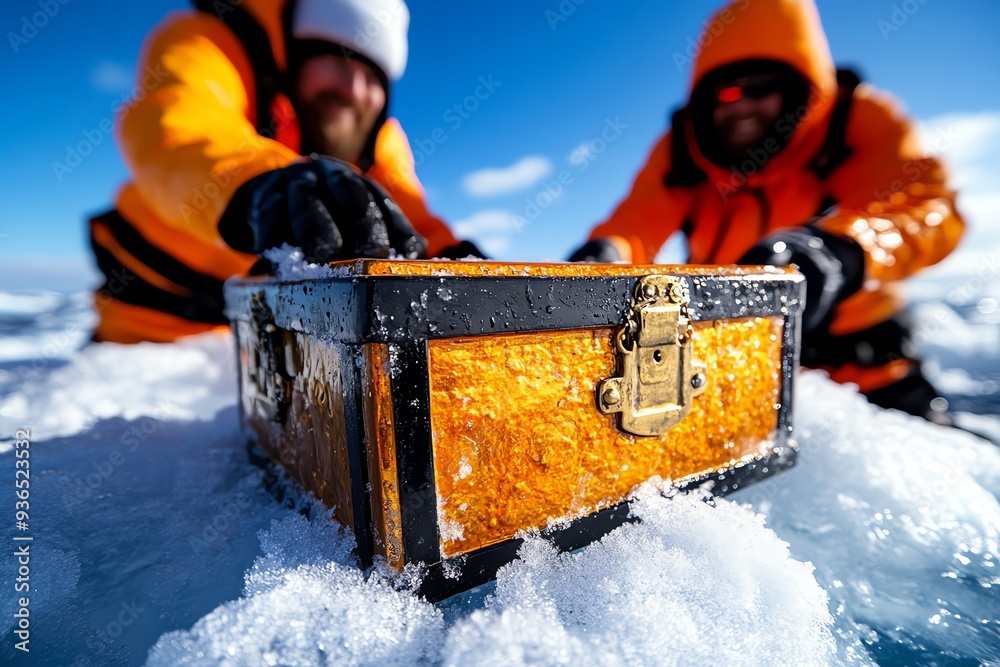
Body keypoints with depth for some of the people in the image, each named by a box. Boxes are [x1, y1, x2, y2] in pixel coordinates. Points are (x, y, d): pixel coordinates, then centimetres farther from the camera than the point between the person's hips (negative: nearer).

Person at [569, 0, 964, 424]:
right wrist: (607, 252, -42)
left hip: (848, 350, 0)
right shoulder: (685, 147, -6)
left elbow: (927, 205, -26)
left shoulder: (858, 120, -11)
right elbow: (638, 220, -18)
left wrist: (836, 250, -48)